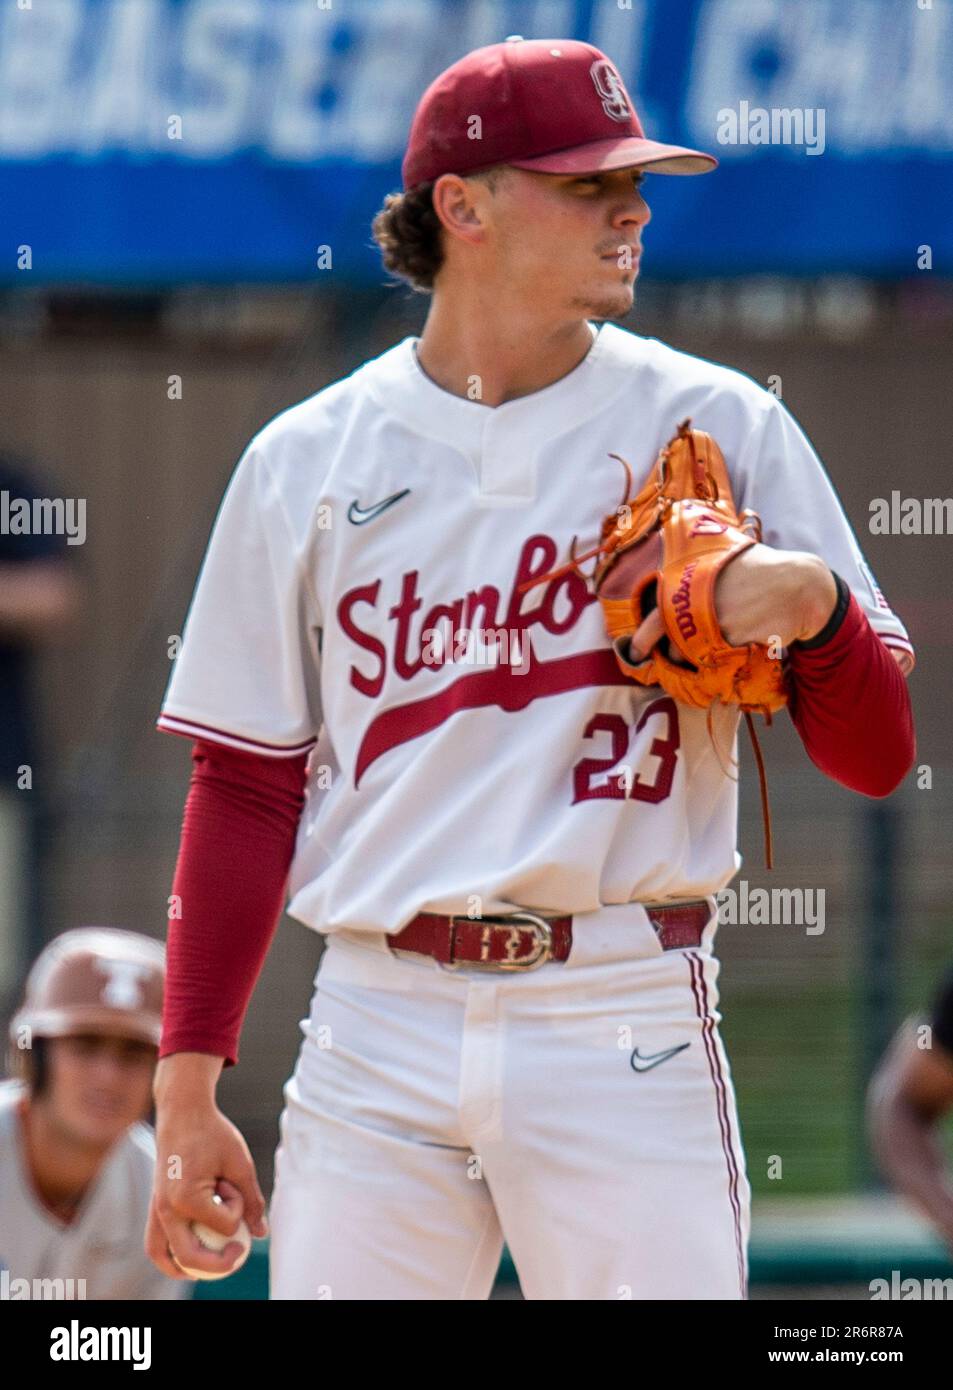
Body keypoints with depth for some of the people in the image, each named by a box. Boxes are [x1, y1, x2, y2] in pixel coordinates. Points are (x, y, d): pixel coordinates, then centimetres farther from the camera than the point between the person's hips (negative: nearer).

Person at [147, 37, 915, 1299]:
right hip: (379, 1038, 1)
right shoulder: (308, 460, 9)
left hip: (626, 1037, -1)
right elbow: (246, 791, 10)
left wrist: (815, 605, -17)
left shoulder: (717, 426, 5)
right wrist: (188, 1086, 5)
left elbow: (875, 758, 4)